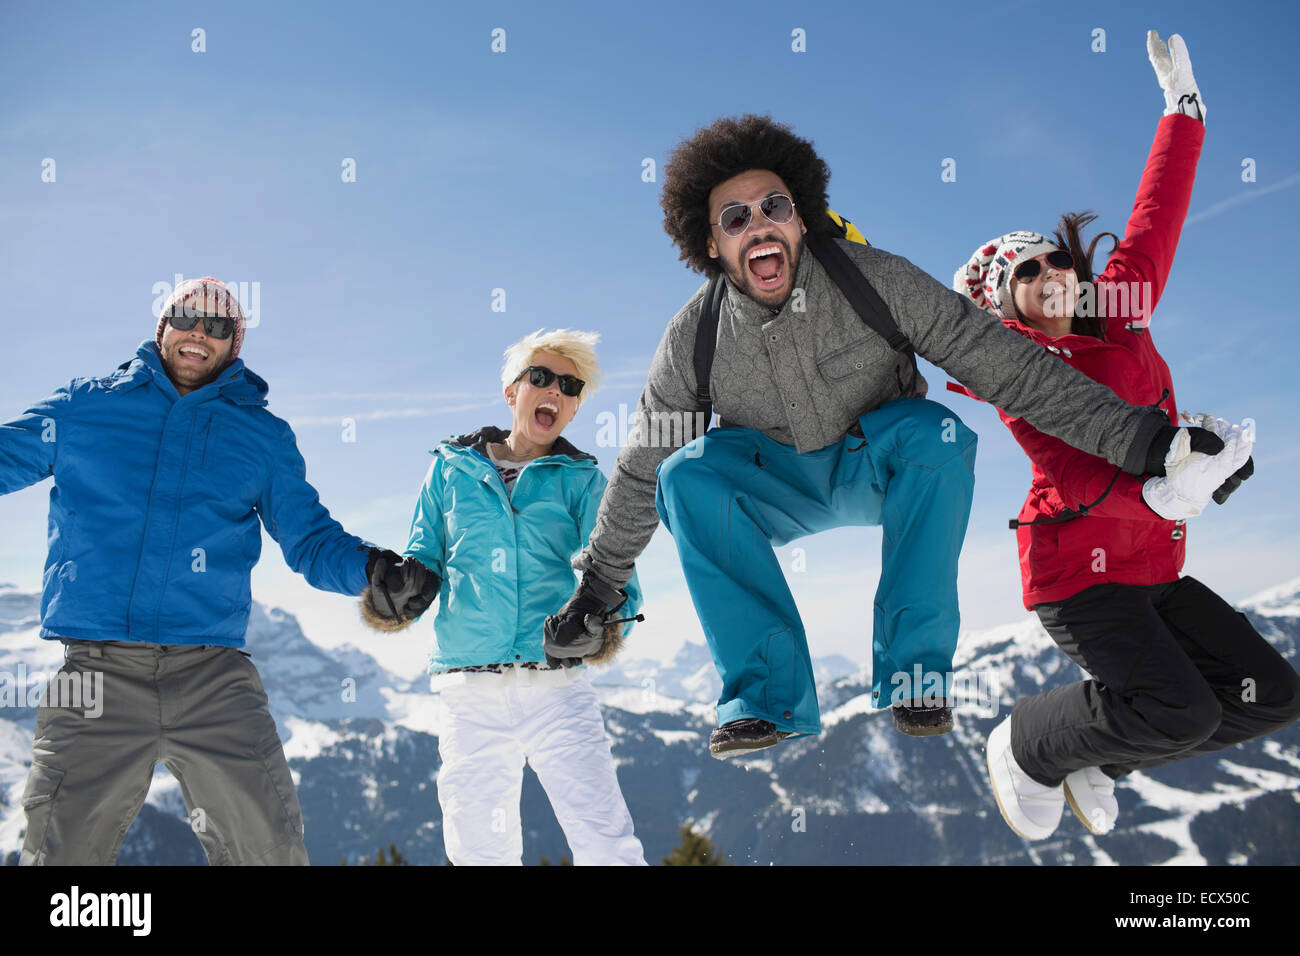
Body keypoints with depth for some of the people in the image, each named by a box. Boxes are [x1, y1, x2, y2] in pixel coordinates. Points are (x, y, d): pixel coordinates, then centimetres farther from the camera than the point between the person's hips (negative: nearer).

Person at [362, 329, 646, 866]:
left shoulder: (580, 479, 10)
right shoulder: (452, 468, 13)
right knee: (480, 850, 6)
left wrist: (609, 614, -26)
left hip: (557, 687, -1)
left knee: (608, 844, -11)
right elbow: (425, 555, 13)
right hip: (470, 694, 1)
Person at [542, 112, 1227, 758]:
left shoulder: (874, 281, -22)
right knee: (686, 473, -27)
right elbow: (640, 470, -3)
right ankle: (766, 694, -20)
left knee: (938, 432, -33)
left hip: (883, 470, -1)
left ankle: (914, 670, -22)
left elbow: (1009, 367, -21)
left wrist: (1143, 440, -27)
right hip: (779, 487, 1)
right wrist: (596, 587, -1)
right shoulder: (694, 339, -17)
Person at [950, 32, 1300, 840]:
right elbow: (1074, 475, -23)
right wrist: (1162, 495, -40)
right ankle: (1028, 745, 1)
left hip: (1150, 568, 7)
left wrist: (1182, 99, 17)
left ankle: (1096, 758, 15)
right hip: (1077, 568, -7)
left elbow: (1157, 215, 13)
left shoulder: (1119, 310, 6)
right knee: (1180, 713, -26)